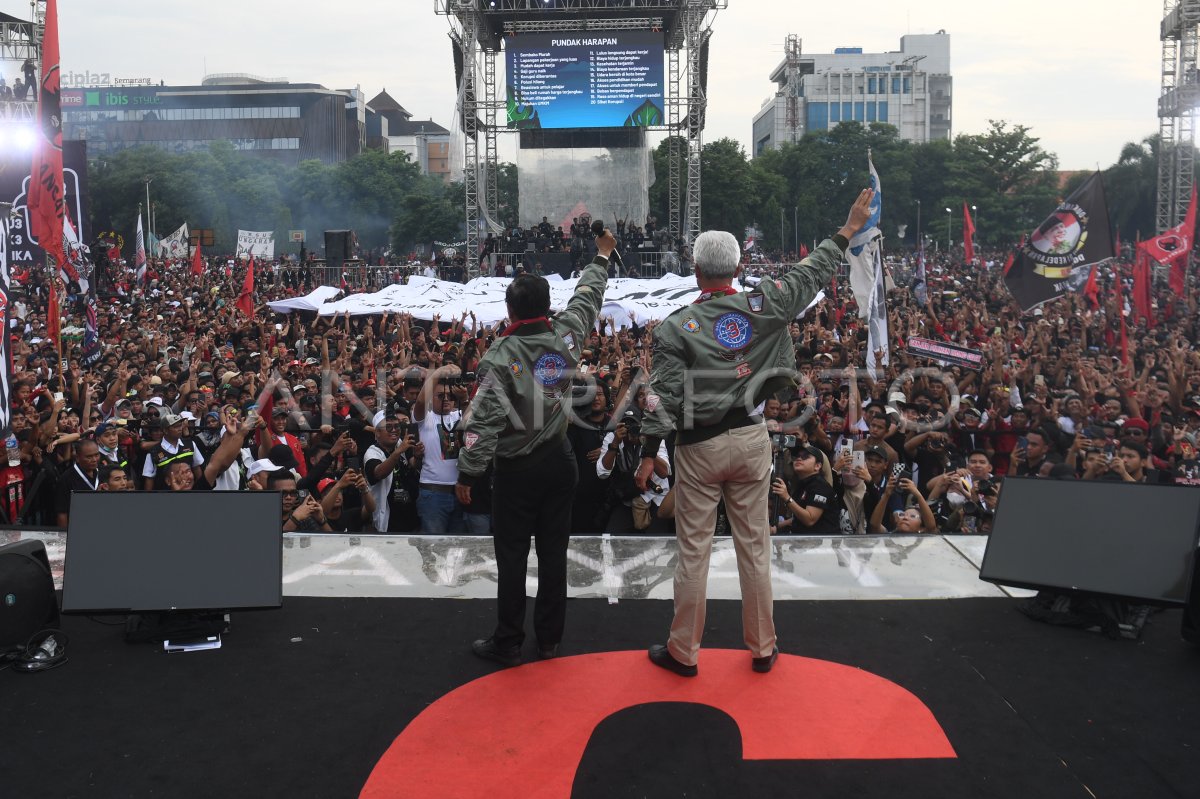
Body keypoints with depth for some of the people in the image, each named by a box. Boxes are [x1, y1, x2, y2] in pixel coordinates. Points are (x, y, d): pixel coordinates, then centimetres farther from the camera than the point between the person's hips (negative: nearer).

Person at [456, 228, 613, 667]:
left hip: (517, 470, -5)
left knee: (512, 556, 5)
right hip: (559, 461, 5)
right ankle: (550, 638, 23)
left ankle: (507, 643, 16)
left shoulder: (501, 357, -17)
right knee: (554, 551, 12)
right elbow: (588, 297, 16)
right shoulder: (565, 336, -4)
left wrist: (467, 474, -10)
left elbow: (484, 422, -19)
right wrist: (602, 257, 33)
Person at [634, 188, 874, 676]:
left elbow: (663, 396, -12)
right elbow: (812, 276, 7)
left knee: (694, 551, 7)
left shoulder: (675, 328, -10)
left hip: (699, 447, -2)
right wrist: (849, 229, 19)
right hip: (750, 439, 3)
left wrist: (649, 454, -5)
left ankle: (683, 652, 19)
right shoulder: (761, 306, -5)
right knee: (754, 545, 13)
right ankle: (762, 648, 26)